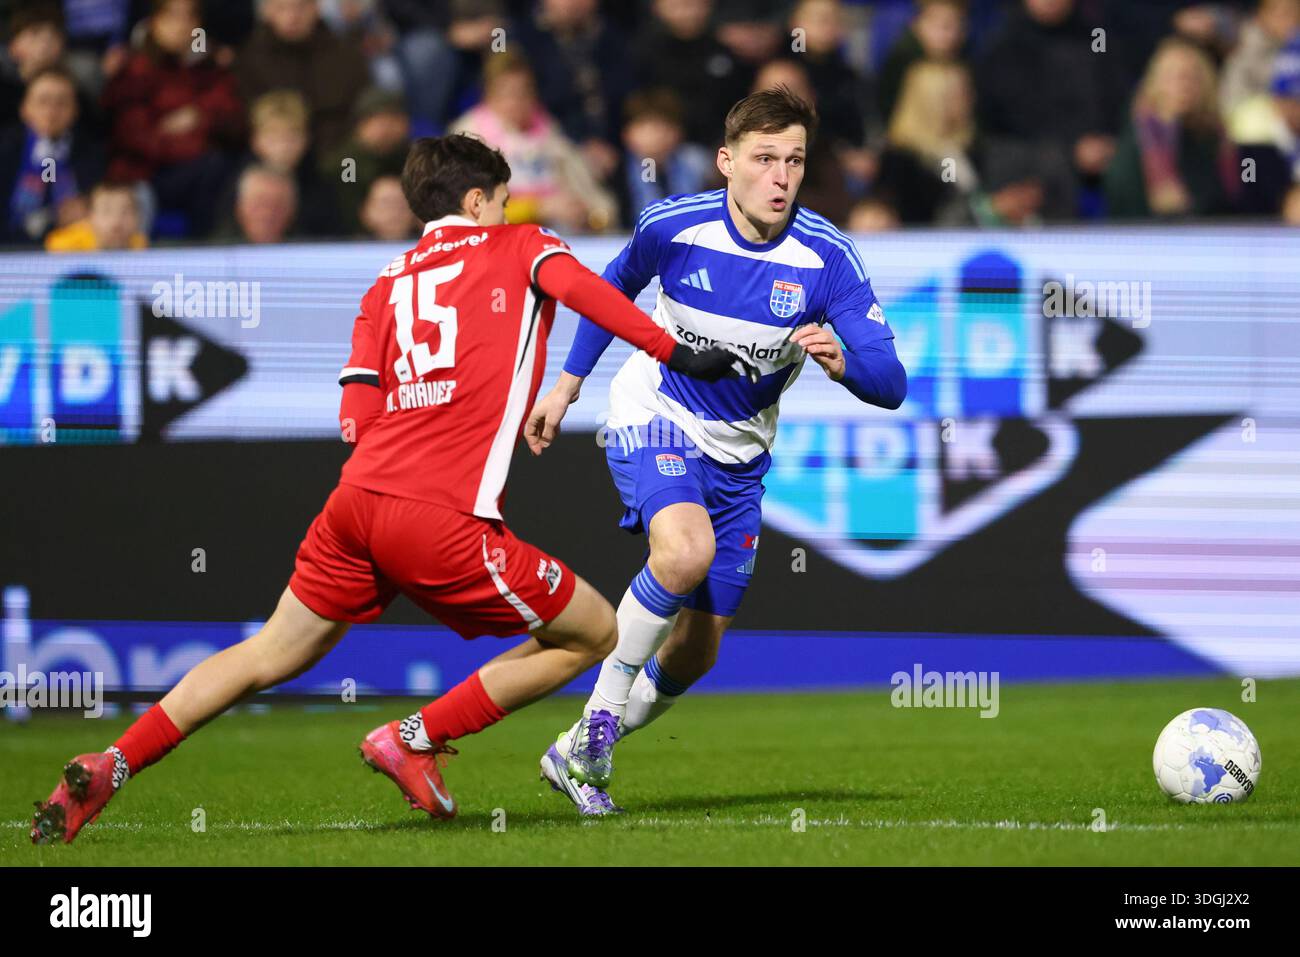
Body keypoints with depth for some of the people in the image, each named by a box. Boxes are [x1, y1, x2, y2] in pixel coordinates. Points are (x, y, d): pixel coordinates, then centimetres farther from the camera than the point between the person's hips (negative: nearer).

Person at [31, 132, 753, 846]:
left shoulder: (386, 286, 23)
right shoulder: (517, 246, 12)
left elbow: (356, 419, 13)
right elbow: (577, 285, -11)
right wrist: (675, 353, -15)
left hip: (359, 495, 6)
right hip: (443, 521, -6)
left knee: (271, 655, 21)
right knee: (594, 634, 9)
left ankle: (109, 768, 11)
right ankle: (415, 741, 6)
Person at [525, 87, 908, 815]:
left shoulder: (827, 256, -18)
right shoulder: (672, 226, -17)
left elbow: (891, 384, -21)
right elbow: (615, 288, 6)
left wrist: (842, 361, -42)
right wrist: (566, 387, 10)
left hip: (740, 455, 3)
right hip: (653, 420, -3)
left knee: (697, 651, 6)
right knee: (686, 550, -34)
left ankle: (578, 754, 29)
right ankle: (601, 715, -16)